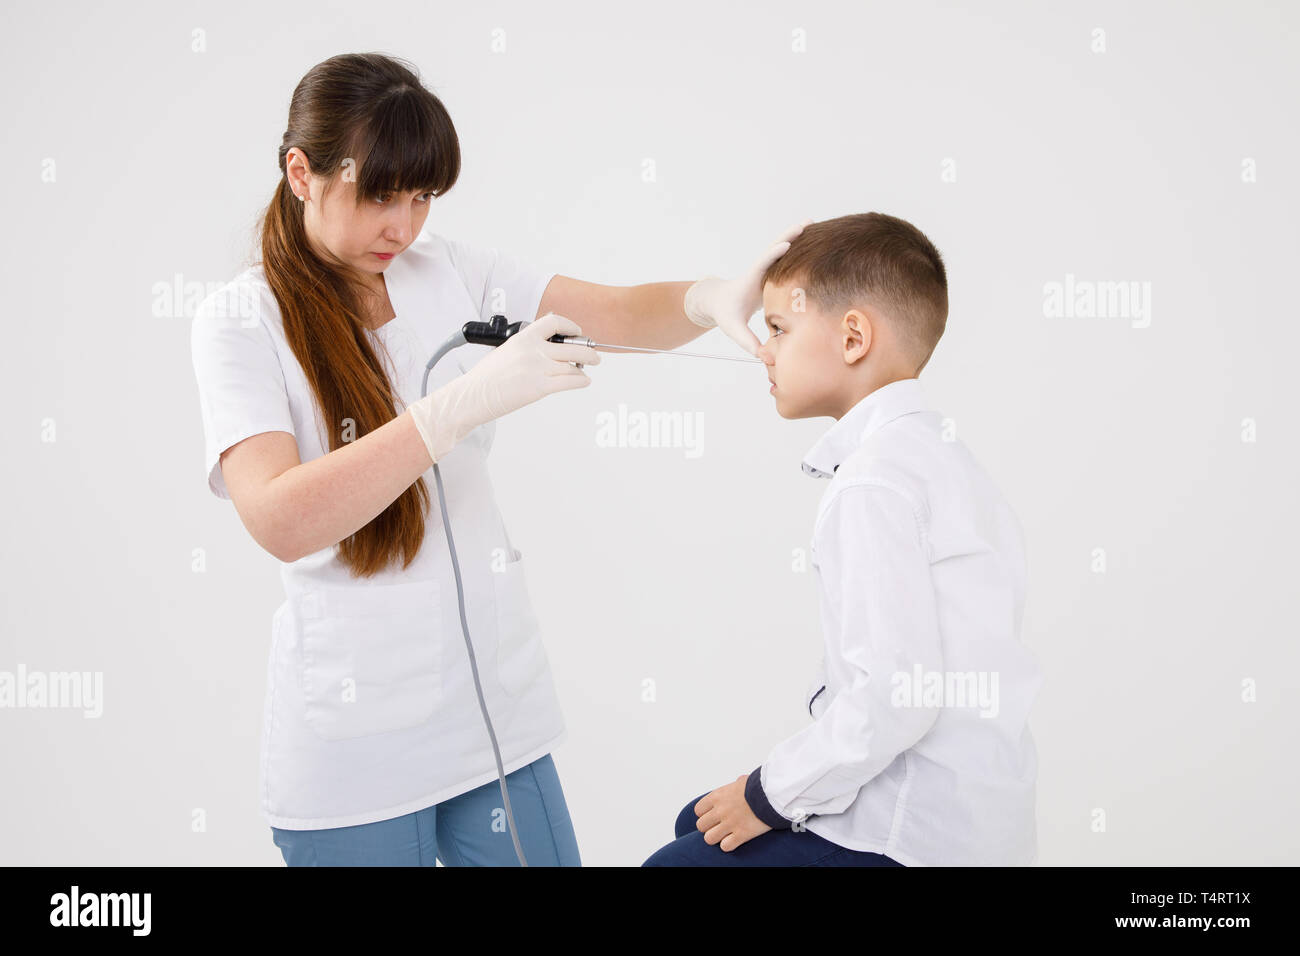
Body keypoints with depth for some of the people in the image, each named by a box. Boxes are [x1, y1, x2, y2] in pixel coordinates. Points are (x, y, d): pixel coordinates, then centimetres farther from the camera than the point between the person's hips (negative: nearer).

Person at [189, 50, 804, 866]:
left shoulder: (448, 270, 3)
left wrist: (714, 296, -22)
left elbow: (629, 315, 0)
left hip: (497, 700, 4)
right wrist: (467, 401, -31)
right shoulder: (242, 321, -10)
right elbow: (280, 521, -25)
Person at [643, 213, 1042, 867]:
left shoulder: (872, 483, -20)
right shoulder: (935, 453, 11)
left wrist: (772, 794, -13)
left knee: (674, 862, -2)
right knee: (698, 822, 22)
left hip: (915, 837, -10)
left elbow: (895, 694, -26)